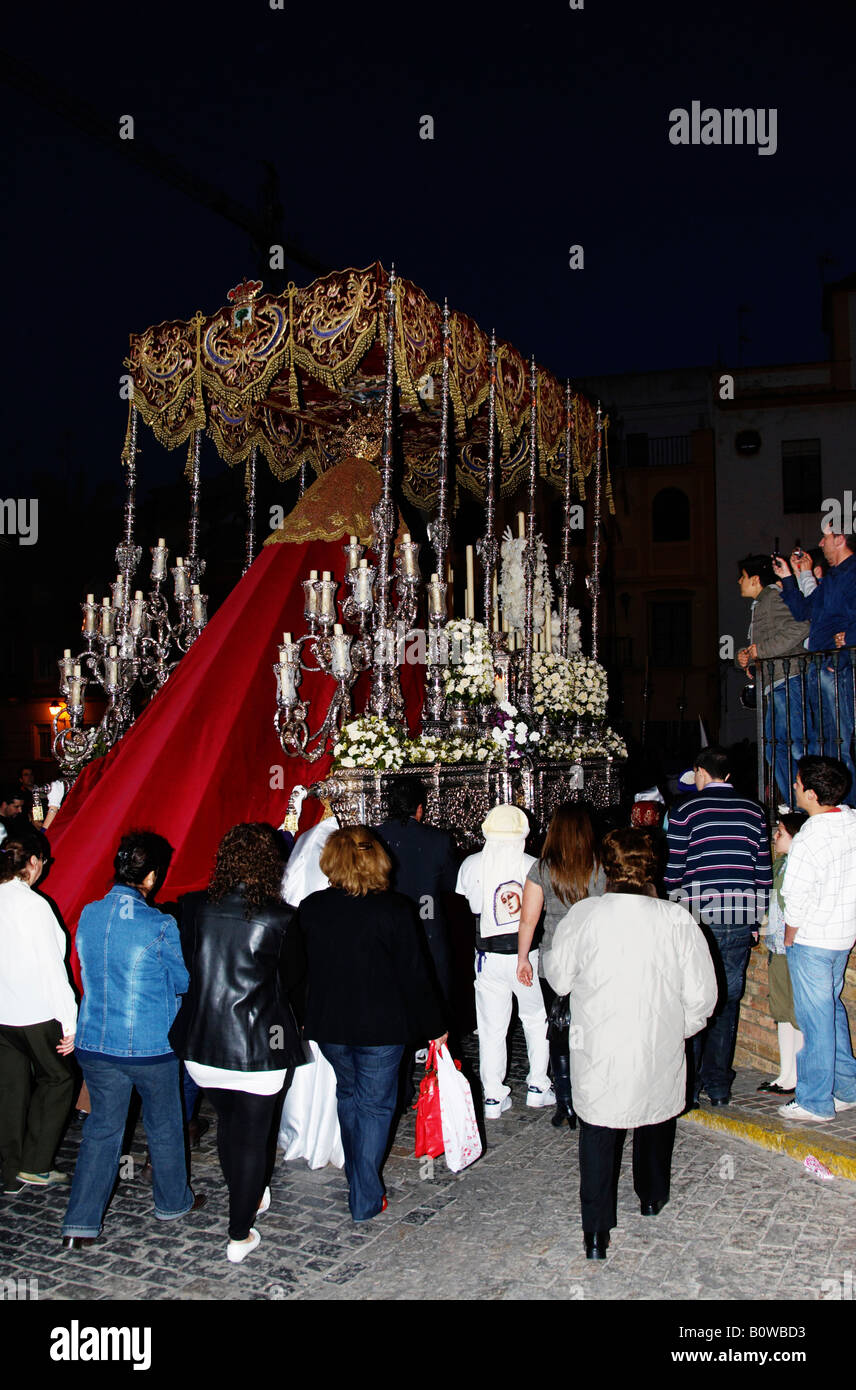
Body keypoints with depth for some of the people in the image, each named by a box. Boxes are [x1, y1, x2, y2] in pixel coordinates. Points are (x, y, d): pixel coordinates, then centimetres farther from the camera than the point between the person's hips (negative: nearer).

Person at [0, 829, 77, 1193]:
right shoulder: (32, 903, -18)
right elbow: (51, 966, -17)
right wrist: (68, 1022, -12)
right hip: (35, 1013, -6)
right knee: (56, 1080, 11)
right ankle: (35, 1166, 10)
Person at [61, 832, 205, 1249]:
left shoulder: (87, 917, -3)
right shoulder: (159, 926, -20)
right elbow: (185, 981, -6)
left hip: (95, 1043, 4)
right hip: (151, 1047, -4)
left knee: (101, 1128, 15)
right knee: (164, 1127, 16)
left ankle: (81, 1223, 14)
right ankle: (173, 1202, 34)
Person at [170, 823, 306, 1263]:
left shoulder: (198, 910, -7)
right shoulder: (279, 918, -15)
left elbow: (188, 968, 4)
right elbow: (294, 980, -2)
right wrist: (305, 1026, 16)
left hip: (201, 1046, 4)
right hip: (258, 1047, -4)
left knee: (227, 1122, 25)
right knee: (253, 1135, 11)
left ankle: (245, 1197, 46)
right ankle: (239, 1235, 21)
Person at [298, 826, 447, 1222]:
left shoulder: (310, 909, -5)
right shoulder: (394, 910, -15)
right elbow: (415, 976, -12)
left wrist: (301, 1018, 19)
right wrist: (435, 1025, 0)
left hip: (328, 1025, 4)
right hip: (381, 1027, -4)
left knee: (347, 1096, 23)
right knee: (375, 1106, 9)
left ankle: (357, 1182, 38)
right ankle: (366, 1199, 11)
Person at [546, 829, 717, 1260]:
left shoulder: (582, 915, -13)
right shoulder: (677, 920, -14)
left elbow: (559, 978, 0)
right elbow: (702, 993, -8)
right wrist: (681, 1026, 11)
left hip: (597, 1051, -1)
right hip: (659, 1049, 1)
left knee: (598, 1131, 13)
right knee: (656, 1117, 26)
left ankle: (596, 1232, 10)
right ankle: (652, 1196, 46)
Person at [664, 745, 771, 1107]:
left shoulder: (685, 810, -2)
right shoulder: (753, 811, 9)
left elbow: (673, 871, -4)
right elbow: (764, 870, 9)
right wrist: (756, 920, 15)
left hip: (699, 919, -3)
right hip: (741, 920, 4)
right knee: (728, 999, 10)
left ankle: (689, 1085, 8)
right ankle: (719, 1084, 14)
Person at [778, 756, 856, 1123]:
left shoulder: (809, 841, -24)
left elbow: (797, 902, -20)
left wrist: (789, 938, -4)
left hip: (812, 938, -8)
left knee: (815, 1017, 2)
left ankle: (815, 1102, 12)